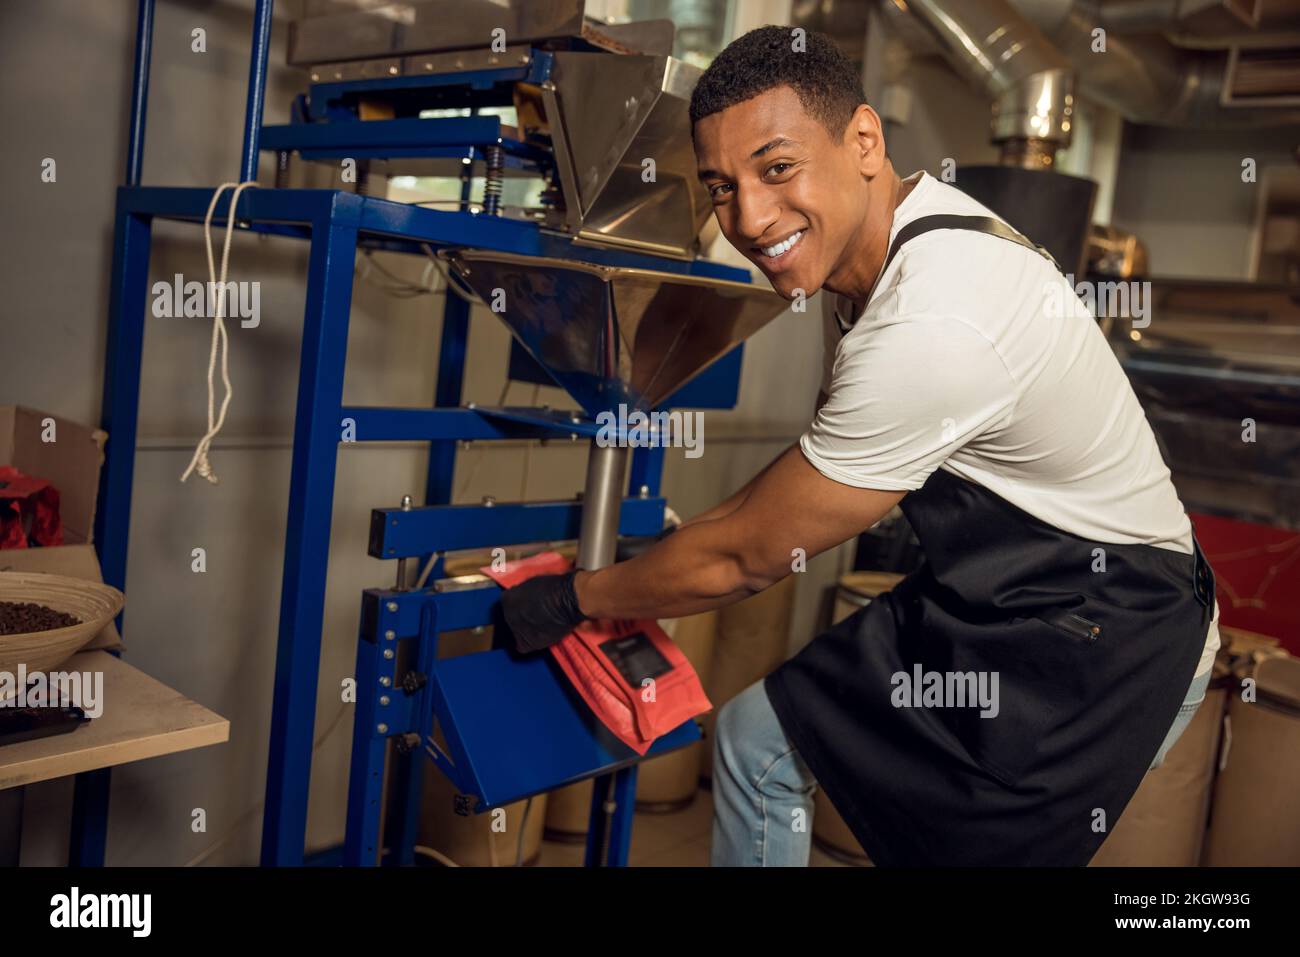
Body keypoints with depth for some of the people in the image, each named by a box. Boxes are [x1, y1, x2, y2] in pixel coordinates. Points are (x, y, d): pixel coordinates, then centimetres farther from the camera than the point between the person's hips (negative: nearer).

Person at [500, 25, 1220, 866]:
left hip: (1107, 639, -9)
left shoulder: (929, 330, -34)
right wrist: (679, 544, 10)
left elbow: (745, 558, -21)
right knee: (760, 732, 15)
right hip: (987, 587, 9)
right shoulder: (899, 221, -4)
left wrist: (574, 600, -6)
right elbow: (829, 452, 11)